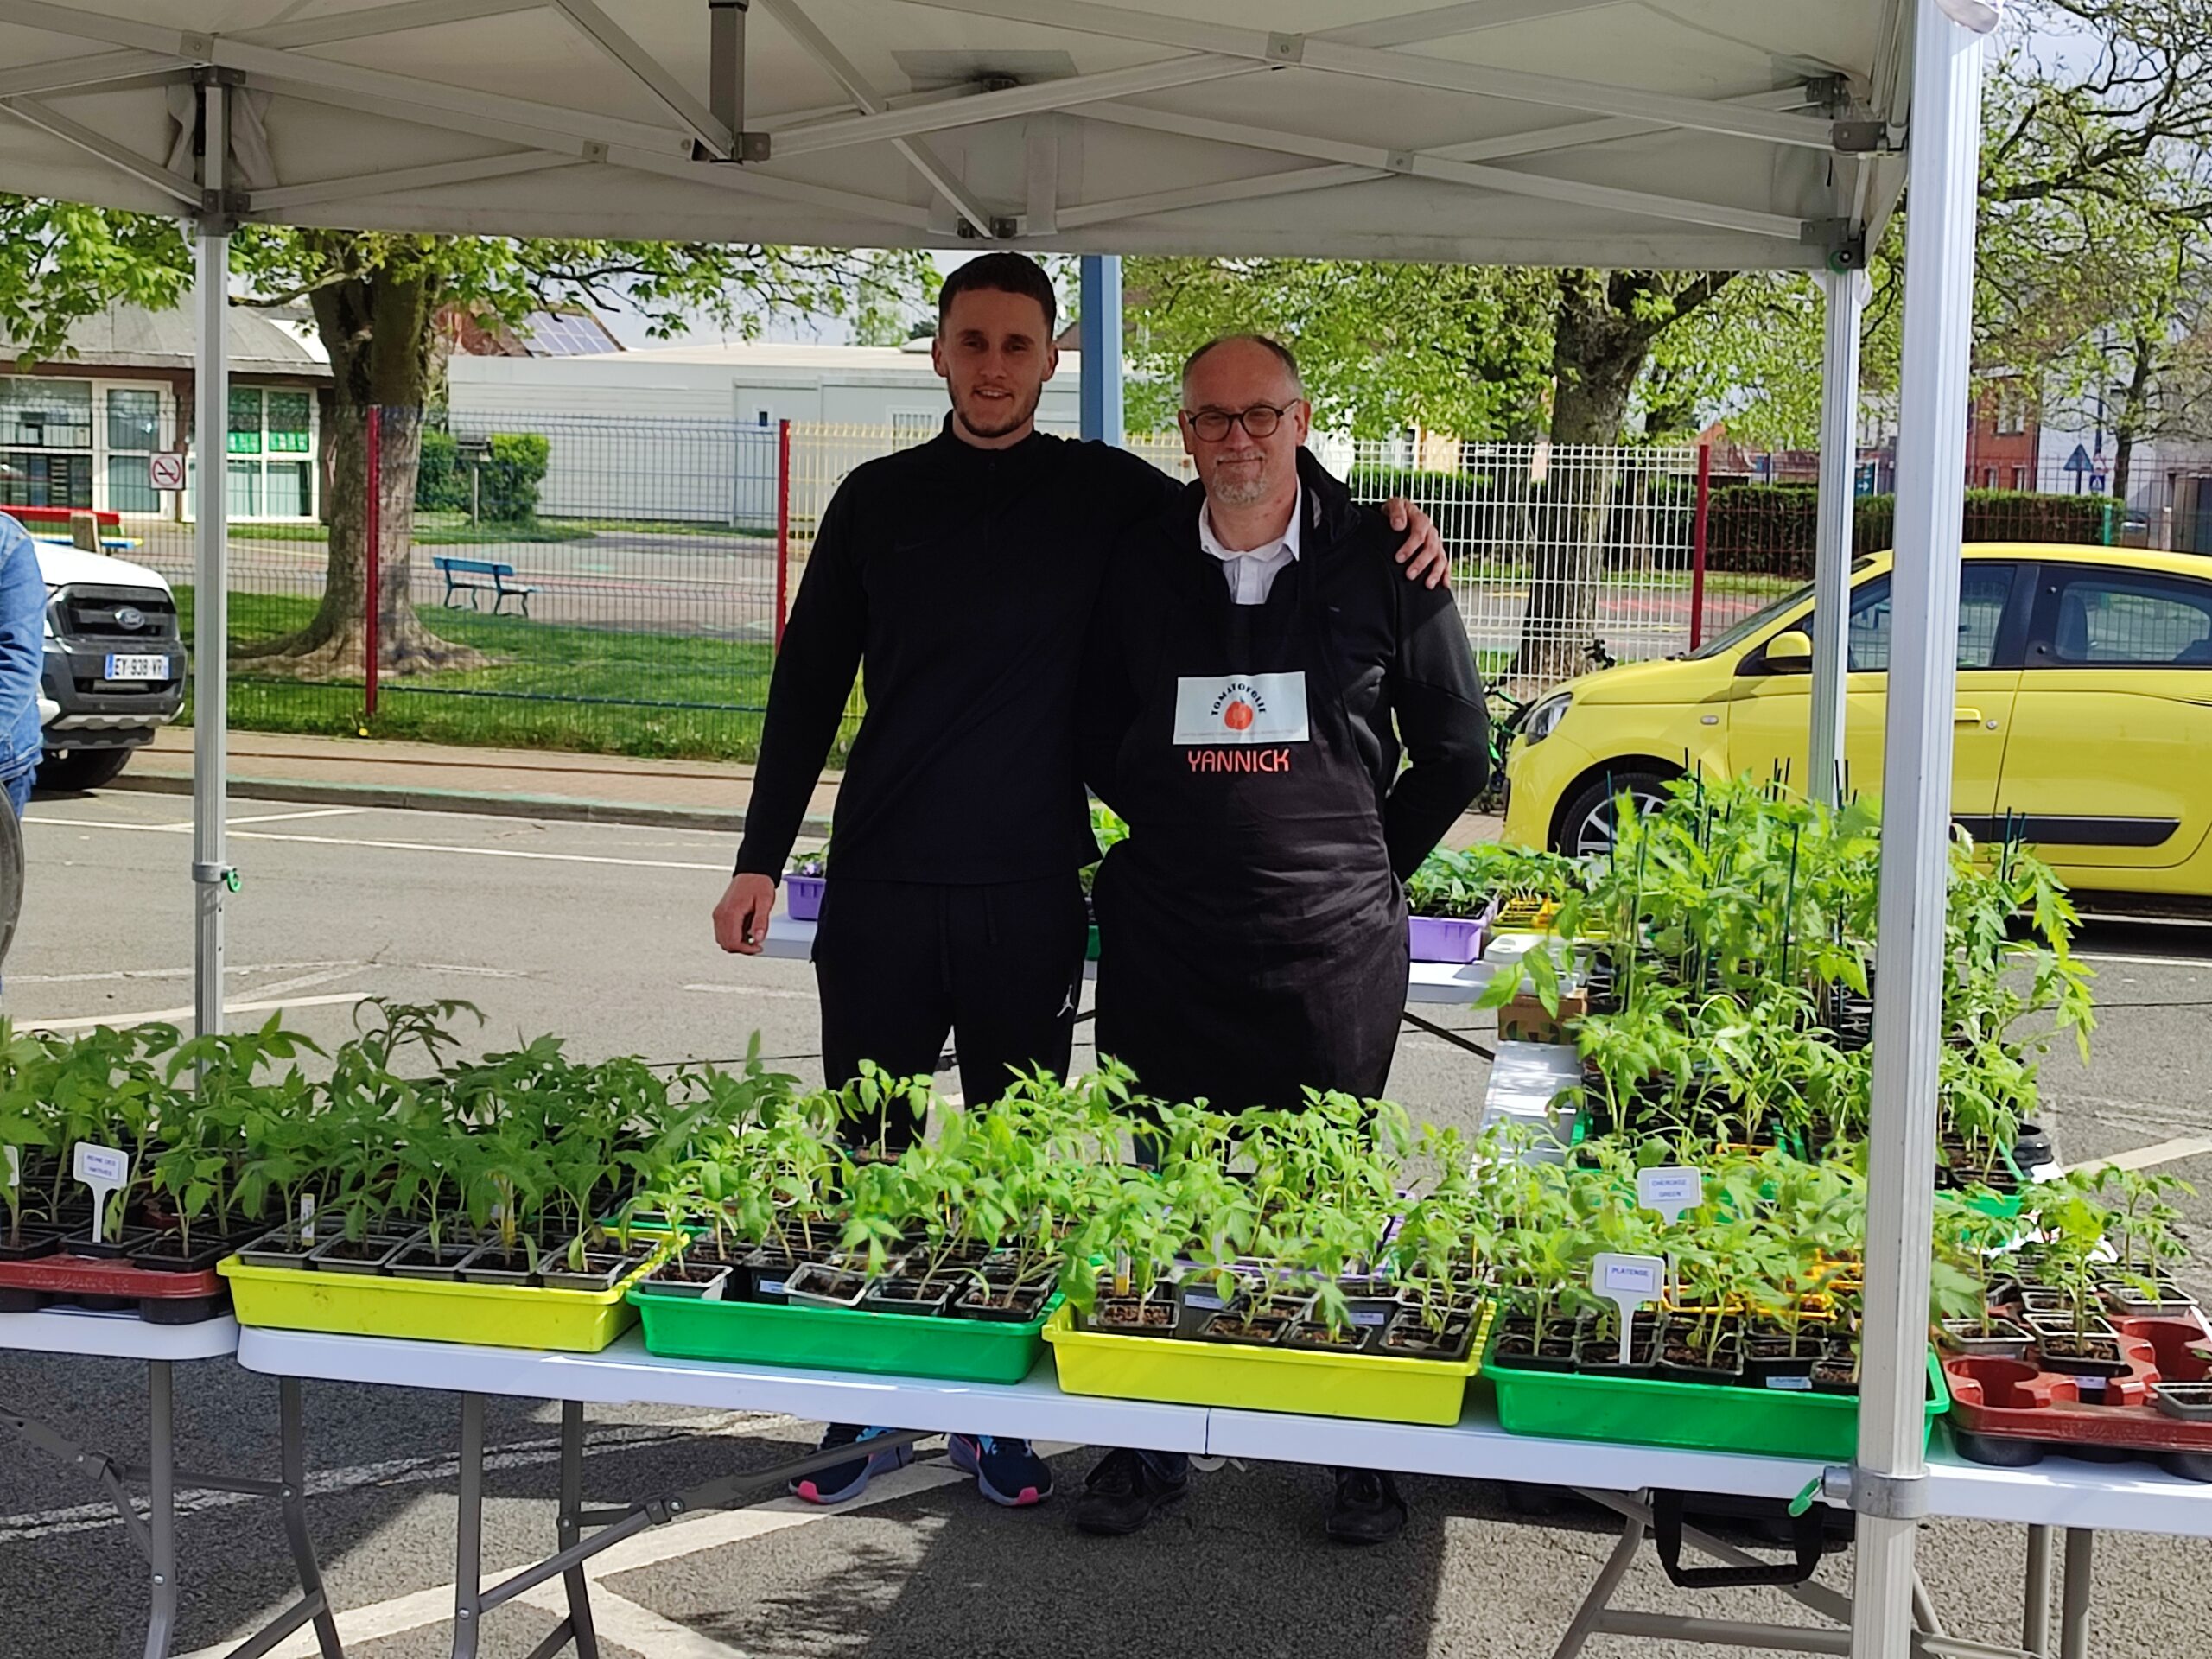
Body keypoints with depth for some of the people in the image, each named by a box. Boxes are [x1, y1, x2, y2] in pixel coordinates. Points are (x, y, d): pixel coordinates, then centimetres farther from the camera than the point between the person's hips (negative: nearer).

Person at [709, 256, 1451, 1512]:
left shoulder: (1110, 494, 3)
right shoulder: (879, 498, 7)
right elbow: (809, 686, 9)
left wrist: (1390, 543, -5)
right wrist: (761, 861, 5)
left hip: (1031, 892, -1)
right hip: (882, 887, 1)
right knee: (869, 1152, 6)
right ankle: (871, 1406, 19)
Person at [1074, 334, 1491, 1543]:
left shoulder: (1379, 562, 0)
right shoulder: (1140, 566, 5)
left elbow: (1456, 750, 8)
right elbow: (1097, 738, 18)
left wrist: (1363, 867, 10)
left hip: (1332, 946, -2)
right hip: (1164, 944, 2)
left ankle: (1359, 1449, 16)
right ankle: (1152, 1443, 20)